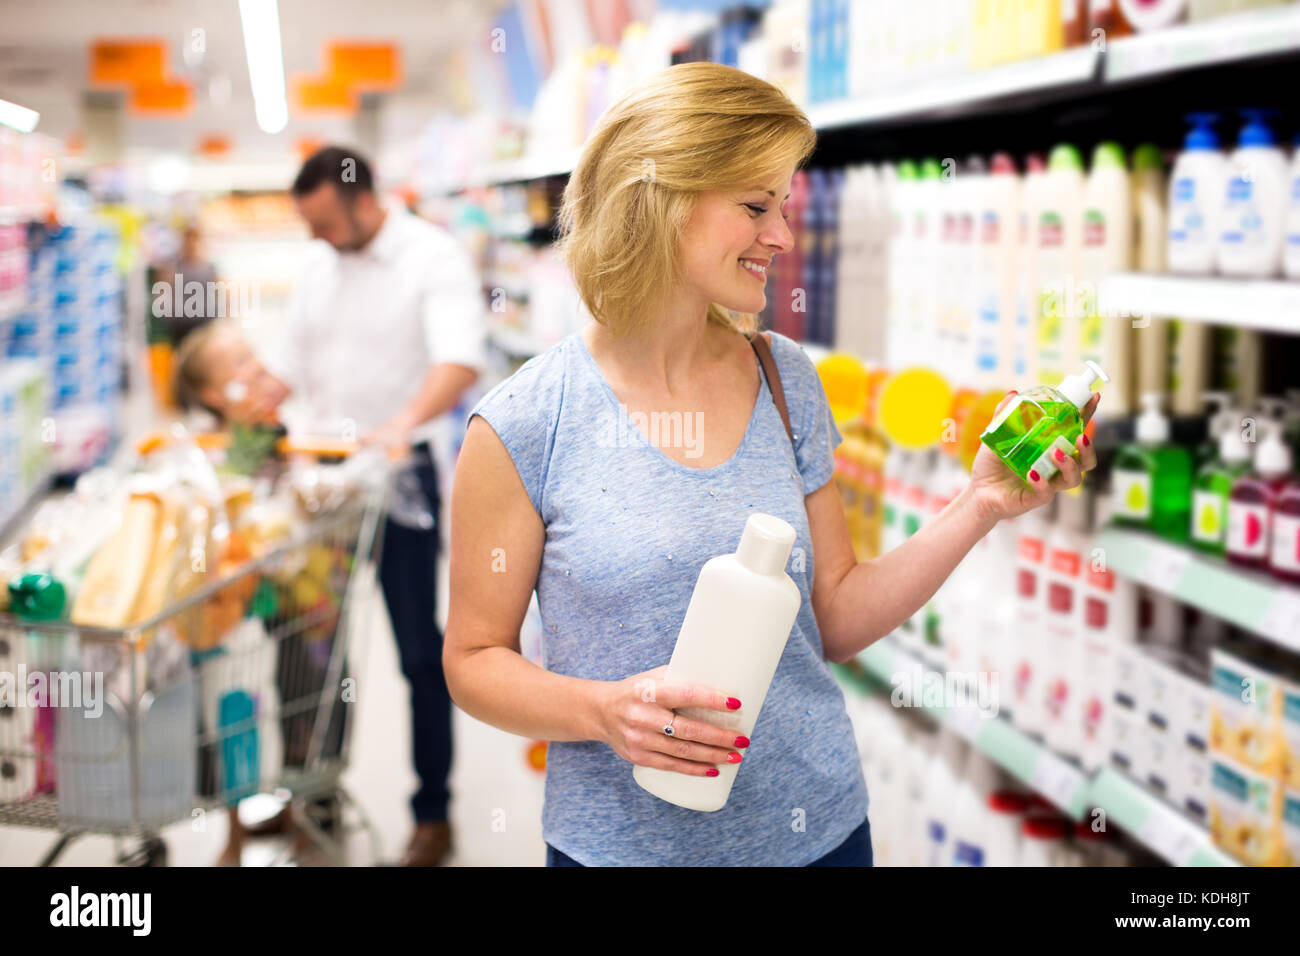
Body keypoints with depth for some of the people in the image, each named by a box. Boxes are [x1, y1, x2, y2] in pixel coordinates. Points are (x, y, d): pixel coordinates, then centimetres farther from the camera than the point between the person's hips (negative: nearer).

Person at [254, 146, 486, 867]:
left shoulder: (433, 258, -10)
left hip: (400, 474, -6)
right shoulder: (320, 266, 12)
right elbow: (289, 362, 18)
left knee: (420, 650, 2)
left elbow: (461, 360, -25)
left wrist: (404, 422, -41)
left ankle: (433, 817, 14)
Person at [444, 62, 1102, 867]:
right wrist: (604, 711, -22)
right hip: (623, 842, -3)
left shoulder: (786, 381, -1)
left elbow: (836, 622, 3)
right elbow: (474, 659, -5)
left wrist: (981, 507, -6)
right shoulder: (523, 425, -13)